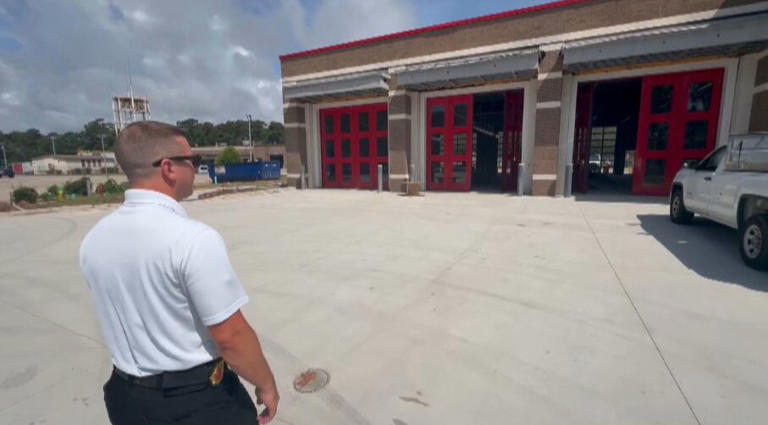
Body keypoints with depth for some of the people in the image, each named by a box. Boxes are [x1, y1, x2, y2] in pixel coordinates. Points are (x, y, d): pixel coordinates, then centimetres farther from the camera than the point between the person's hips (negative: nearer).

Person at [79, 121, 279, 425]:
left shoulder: (93, 241, -4)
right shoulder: (194, 238, -27)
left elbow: (122, 318, 8)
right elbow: (230, 336, -24)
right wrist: (266, 385, -8)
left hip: (128, 398, 6)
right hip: (199, 400, -6)